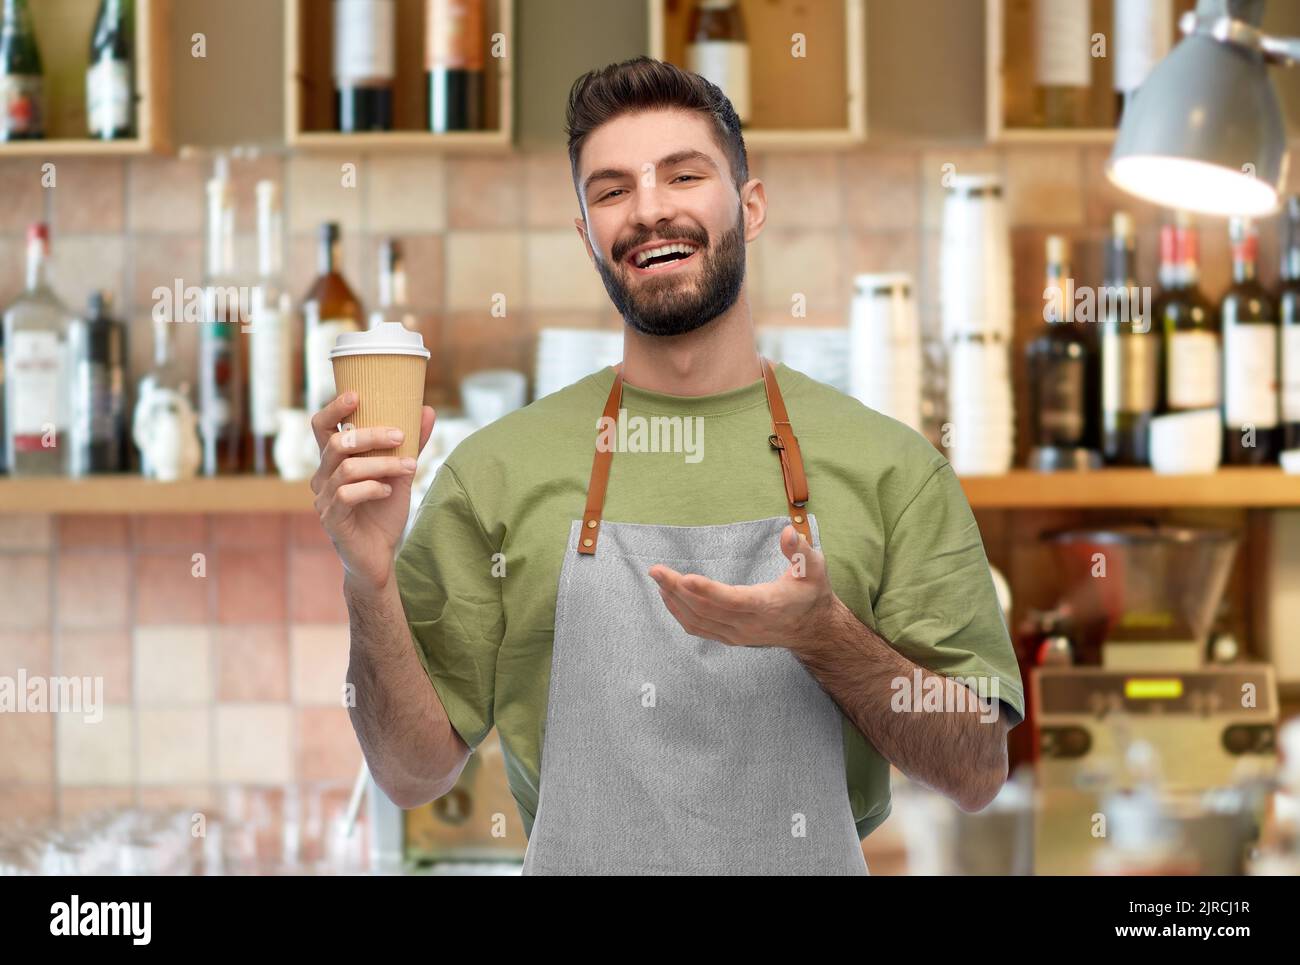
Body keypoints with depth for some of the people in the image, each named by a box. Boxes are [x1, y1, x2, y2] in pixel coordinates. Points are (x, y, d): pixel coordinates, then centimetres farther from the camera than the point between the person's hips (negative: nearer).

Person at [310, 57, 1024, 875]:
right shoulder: (495, 471, -1)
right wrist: (372, 589, -15)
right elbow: (415, 773, 0)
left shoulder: (893, 466, -3)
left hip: (817, 863, 0)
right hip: (576, 862, 0)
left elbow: (977, 773, -4)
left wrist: (823, 636, -18)